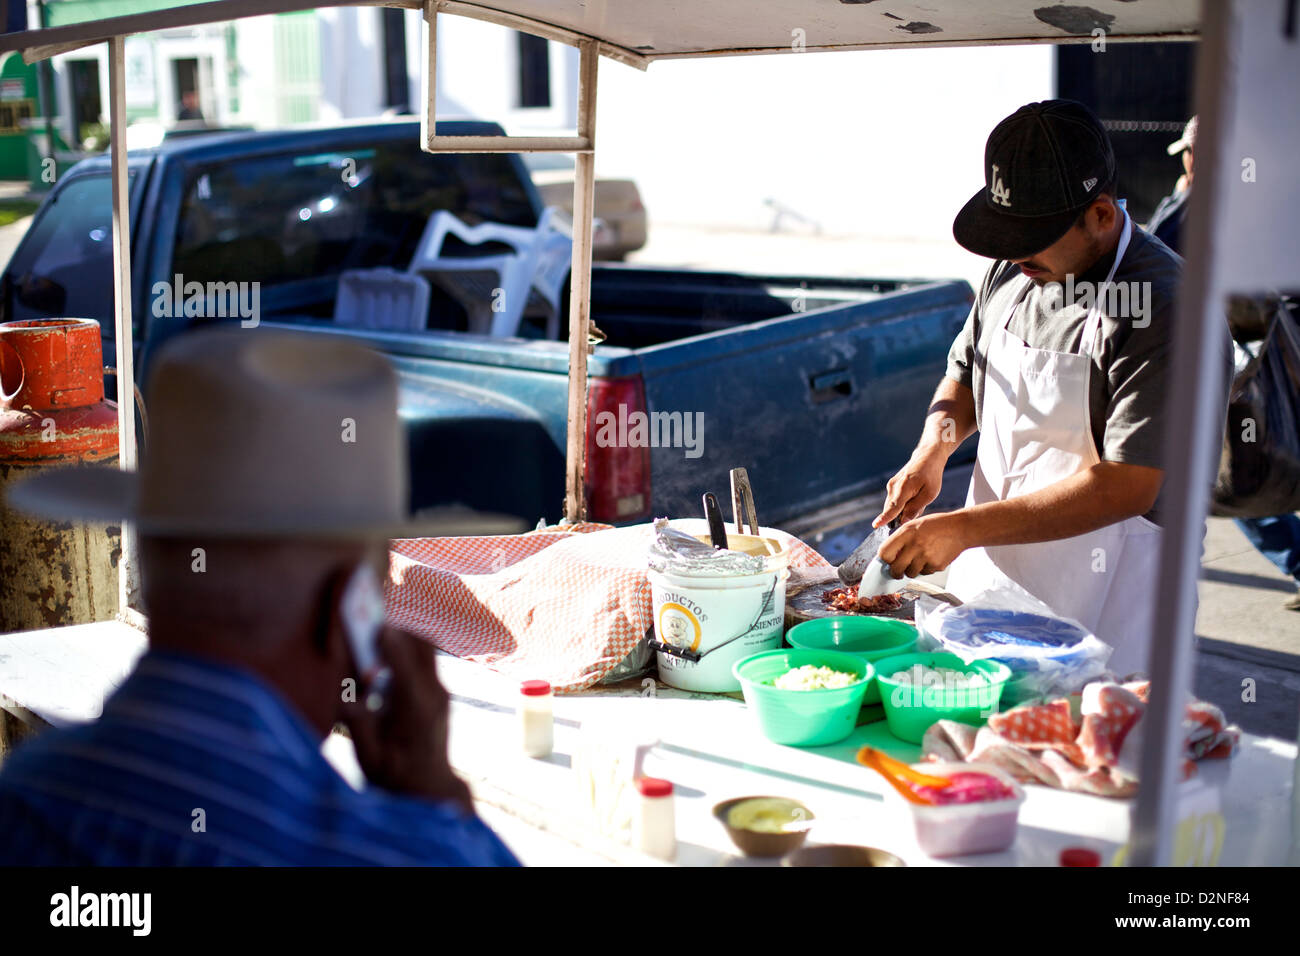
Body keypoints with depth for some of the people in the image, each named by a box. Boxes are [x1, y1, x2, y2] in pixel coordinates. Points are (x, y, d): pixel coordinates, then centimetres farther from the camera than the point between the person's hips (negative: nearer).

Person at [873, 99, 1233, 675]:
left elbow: (1127, 488, -24)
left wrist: (963, 529, -24)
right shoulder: (1013, 271, 4)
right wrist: (933, 449, -2)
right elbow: (965, 373, 20)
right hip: (987, 583, 7)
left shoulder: (1167, 310, -19)